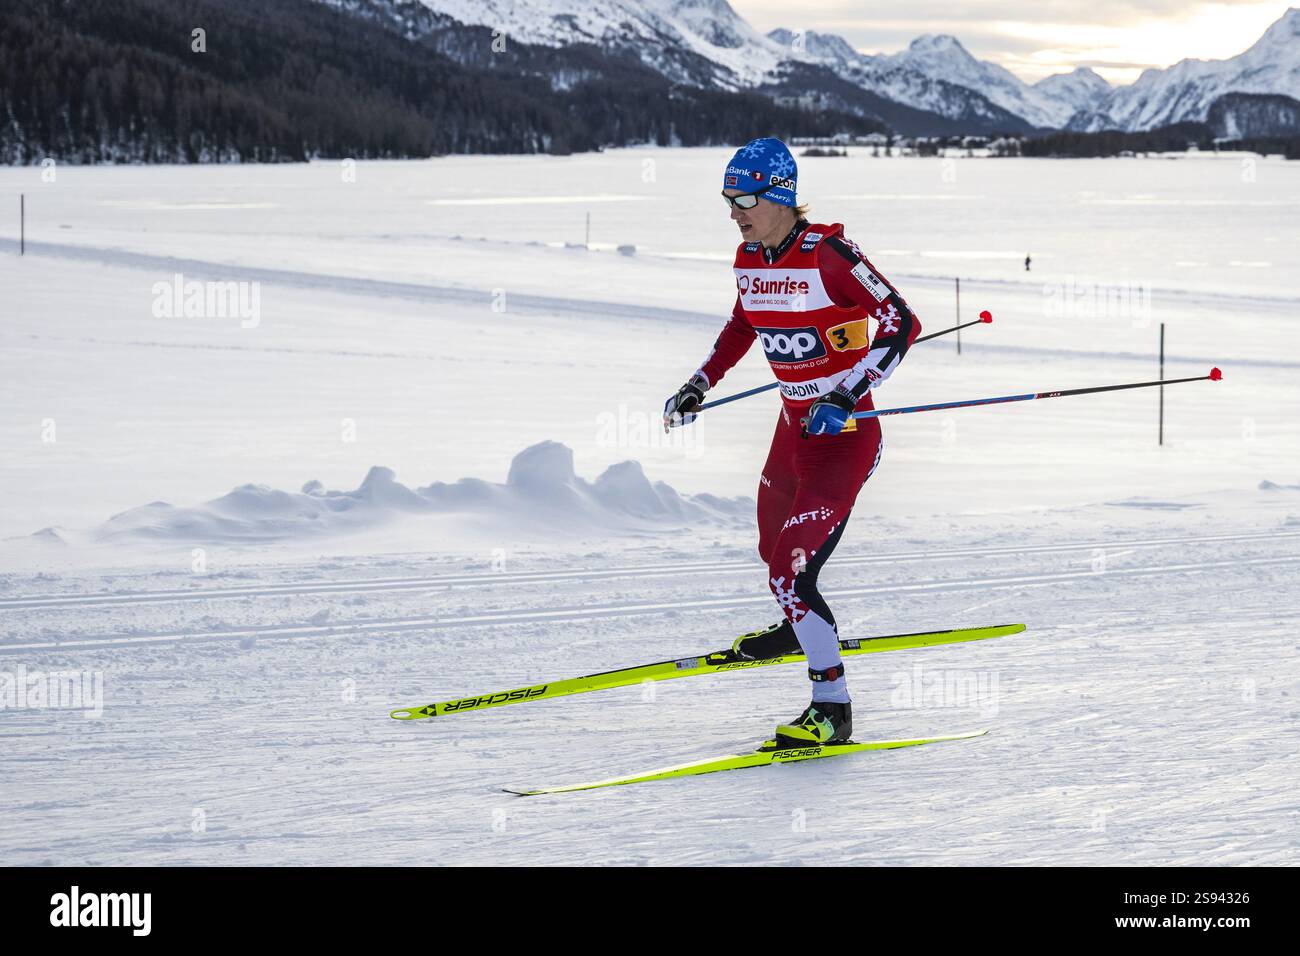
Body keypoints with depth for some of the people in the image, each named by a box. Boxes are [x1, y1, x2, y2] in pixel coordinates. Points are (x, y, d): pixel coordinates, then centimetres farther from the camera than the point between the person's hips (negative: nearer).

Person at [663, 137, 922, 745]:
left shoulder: (828, 254, -22)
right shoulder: (749, 259, 1)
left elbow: (902, 324, -21)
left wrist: (846, 395, -28)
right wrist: (698, 386, 14)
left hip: (845, 437, -8)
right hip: (793, 426, 8)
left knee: (790, 572, -16)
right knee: (774, 549, 27)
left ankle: (833, 707, -6)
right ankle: (798, 627, 58)